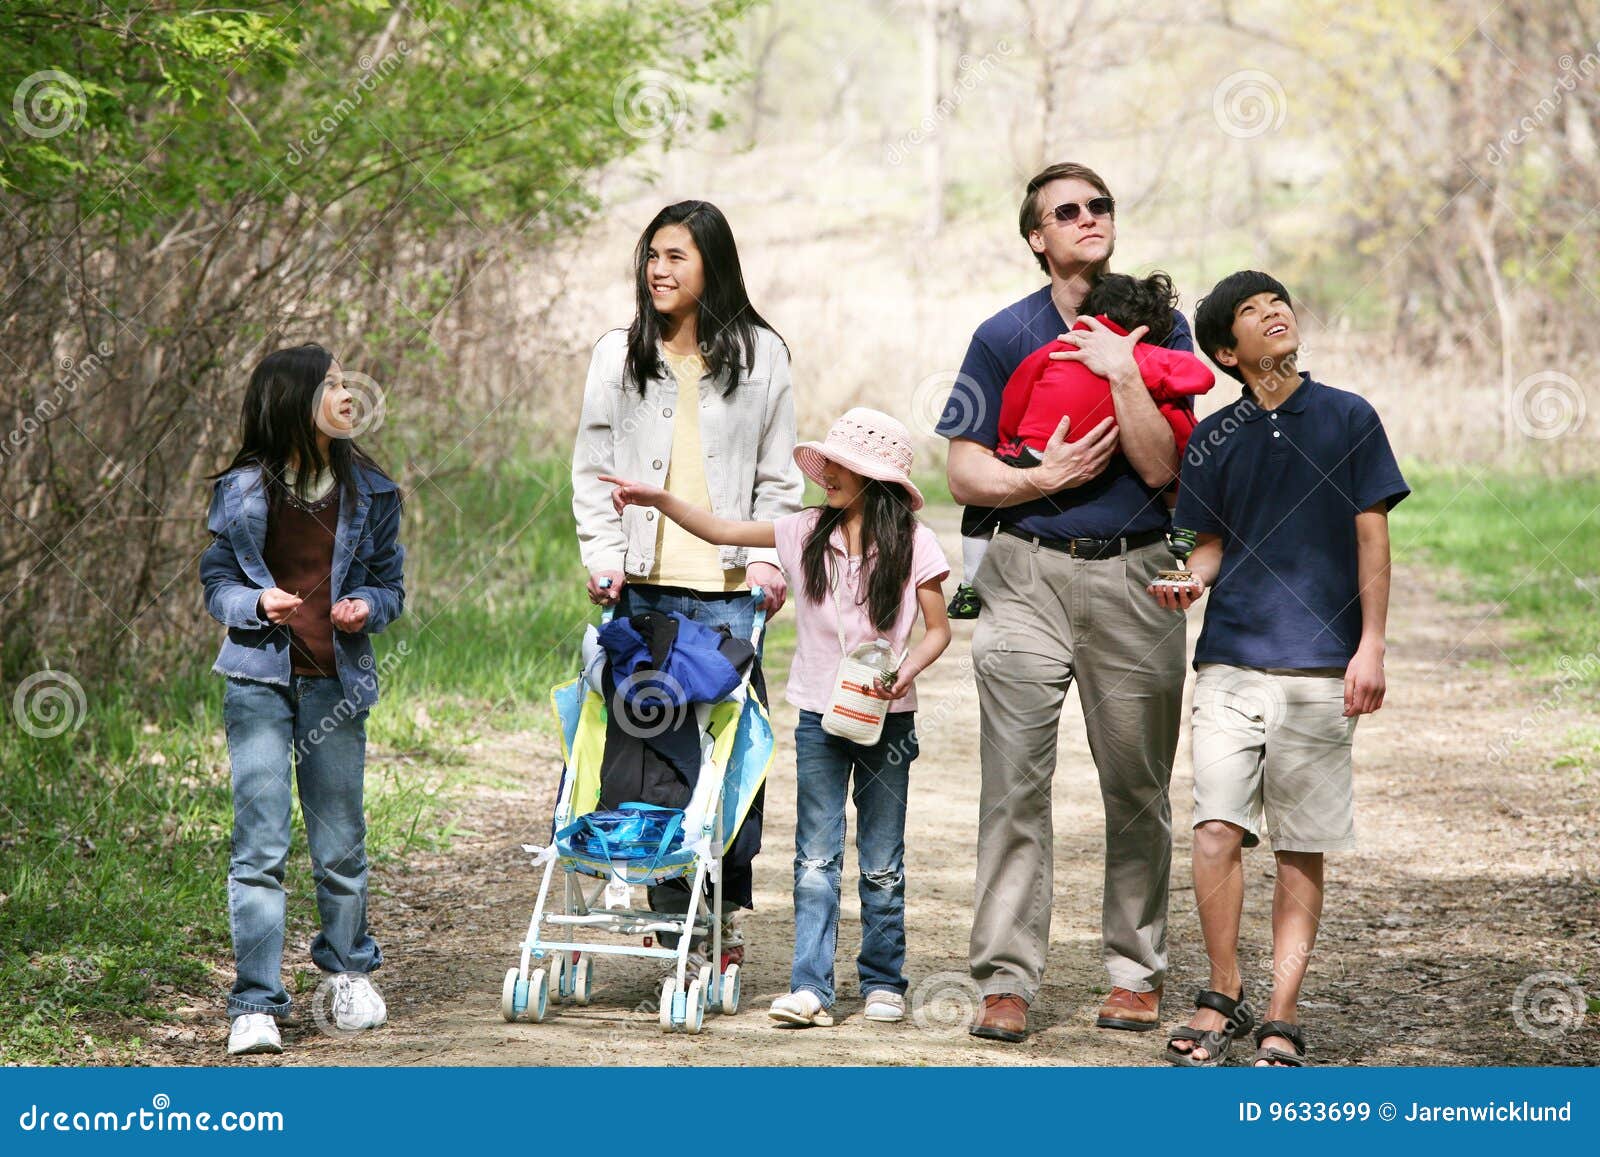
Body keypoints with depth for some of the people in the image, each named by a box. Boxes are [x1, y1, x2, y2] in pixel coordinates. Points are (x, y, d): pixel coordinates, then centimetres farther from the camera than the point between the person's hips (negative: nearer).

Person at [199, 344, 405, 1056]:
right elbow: (215, 582, 5)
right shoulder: (243, 490, -1)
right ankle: (255, 1005, -4)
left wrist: (367, 607, -10)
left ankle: (349, 970, 32)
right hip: (260, 680, -2)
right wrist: (257, 603, -15)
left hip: (335, 680, 2)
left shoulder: (369, 491, 5)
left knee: (340, 844, 8)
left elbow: (391, 583, 12)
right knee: (260, 847, -7)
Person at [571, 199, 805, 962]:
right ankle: (671, 909, 3)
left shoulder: (759, 355, 8)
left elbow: (779, 475, 10)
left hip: (728, 586, -1)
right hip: (642, 585, 1)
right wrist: (604, 558, -1)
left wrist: (768, 556, -3)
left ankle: (726, 914, 4)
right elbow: (592, 470, 11)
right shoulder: (618, 356, 10)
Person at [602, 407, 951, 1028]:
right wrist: (659, 500, -1)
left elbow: (938, 628, 0)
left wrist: (908, 669, -18)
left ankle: (883, 982, 17)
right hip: (819, 719, 2)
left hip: (885, 719, -2)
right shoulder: (808, 532, 3)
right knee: (815, 859, -3)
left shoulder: (913, 543, -4)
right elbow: (722, 531, 8)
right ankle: (810, 988, -7)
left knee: (882, 864, 7)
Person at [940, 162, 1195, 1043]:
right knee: (1015, 782, -6)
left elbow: (1163, 467, -7)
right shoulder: (1005, 336, 6)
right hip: (1028, 574, 0)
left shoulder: (1159, 330, 5)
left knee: (1137, 786, 6)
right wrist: (1044, 478, -12)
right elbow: (964, 474, 4)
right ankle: (1005, 979, -4)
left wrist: (1122, 373, -16)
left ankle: (1135, 971, 17)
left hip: (1134, 581, 1)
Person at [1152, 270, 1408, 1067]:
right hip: (1230, 659, 1)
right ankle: (1223, 998, 5)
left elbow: (1372, 537, 5)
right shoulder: (1213, 439, 10)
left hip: (1321, 667, -1)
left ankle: (1282, 1019, 6)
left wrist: (1371, 646, -2)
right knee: (1216, 829, -10)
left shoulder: (1347, 419, 5)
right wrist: (1192, 579, -9)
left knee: (1302, 850, 1)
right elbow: (1211, 543, 15)